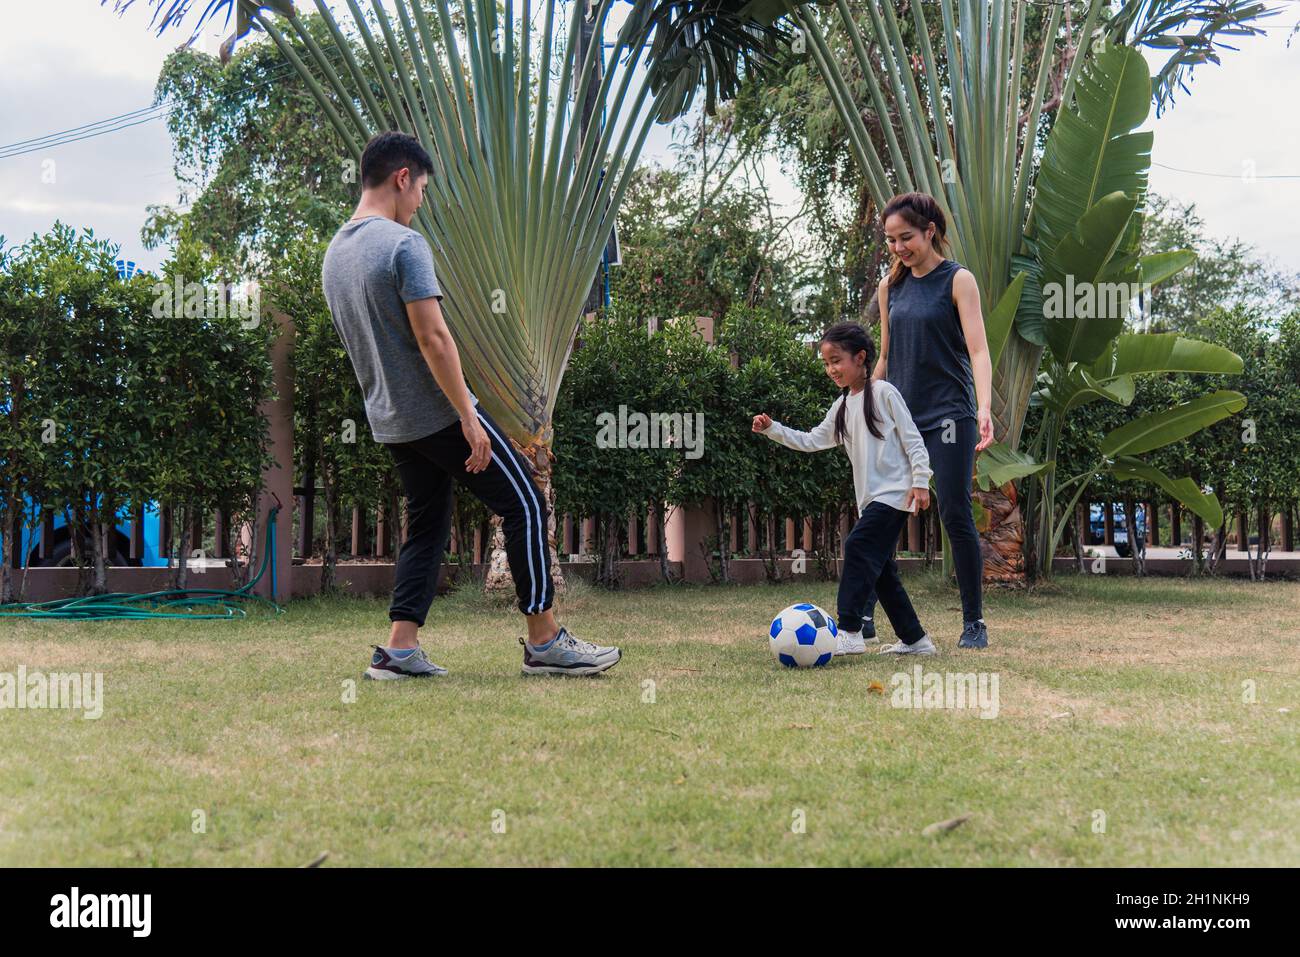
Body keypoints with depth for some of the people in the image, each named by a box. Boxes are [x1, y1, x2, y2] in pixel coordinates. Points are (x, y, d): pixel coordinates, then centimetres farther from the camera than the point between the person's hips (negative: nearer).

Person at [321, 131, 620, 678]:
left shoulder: (334, 254, 12)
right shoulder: (403, 244, -16)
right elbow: (432, 338, -21)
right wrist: (469, 418, -19)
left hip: (389, 422, 9)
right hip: (437, 414, -9)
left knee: (427, 525, 15)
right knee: (524, 506, -1)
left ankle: (399, 649, 7)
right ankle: (545, 642, 1)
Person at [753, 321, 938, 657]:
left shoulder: (883, 393, -6)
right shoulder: (842, 406, 16)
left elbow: (912, 440, -7)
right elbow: (812, 441, 16)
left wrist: (920, 481, -14)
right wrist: (772, 429, 6)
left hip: (895, 491, -9)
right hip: (870, 497, 9)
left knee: (858, 547, -20)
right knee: (881, 570, 8)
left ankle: (849, 632, -23)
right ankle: (915, 639, 15)